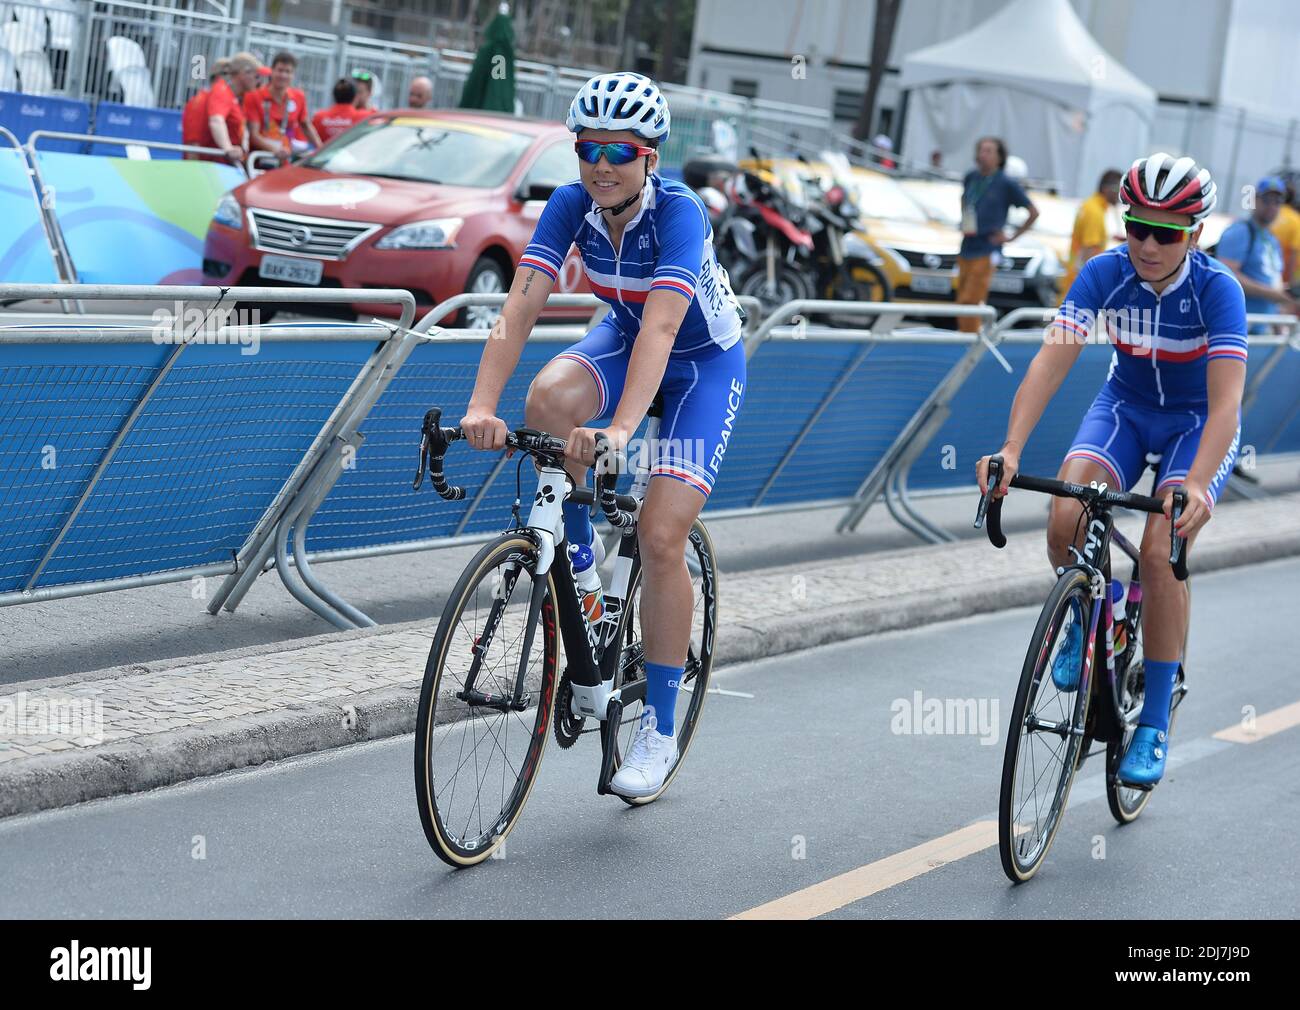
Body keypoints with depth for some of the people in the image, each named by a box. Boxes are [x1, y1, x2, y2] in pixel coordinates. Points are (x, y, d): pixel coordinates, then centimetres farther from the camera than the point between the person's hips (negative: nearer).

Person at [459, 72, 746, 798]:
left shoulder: (679, 212, -31)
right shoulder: (570, 206, -18)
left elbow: (661, 327, -43)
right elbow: (523, 305, -27)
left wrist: (620, 431, -56)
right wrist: (482, 406, -41)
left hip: (705, 364, -4)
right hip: (623, 339, 4)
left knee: (661, 538, -16)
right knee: (549, 397, -31)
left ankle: (660, 732, -3)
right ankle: (580, 553, -5)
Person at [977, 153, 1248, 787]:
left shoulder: (1217, 289, -27)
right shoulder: (1104, 273, -20)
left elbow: (1226, 401, -36)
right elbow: (1050, 361, -29)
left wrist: (1196, 485, -52)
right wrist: (1011, 449, -44)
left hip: (1198, 424, -3)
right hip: (1125, 408, 3)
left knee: (1160, 551, -23)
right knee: (1066, 521, -24)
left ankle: (1154, 726, -9)